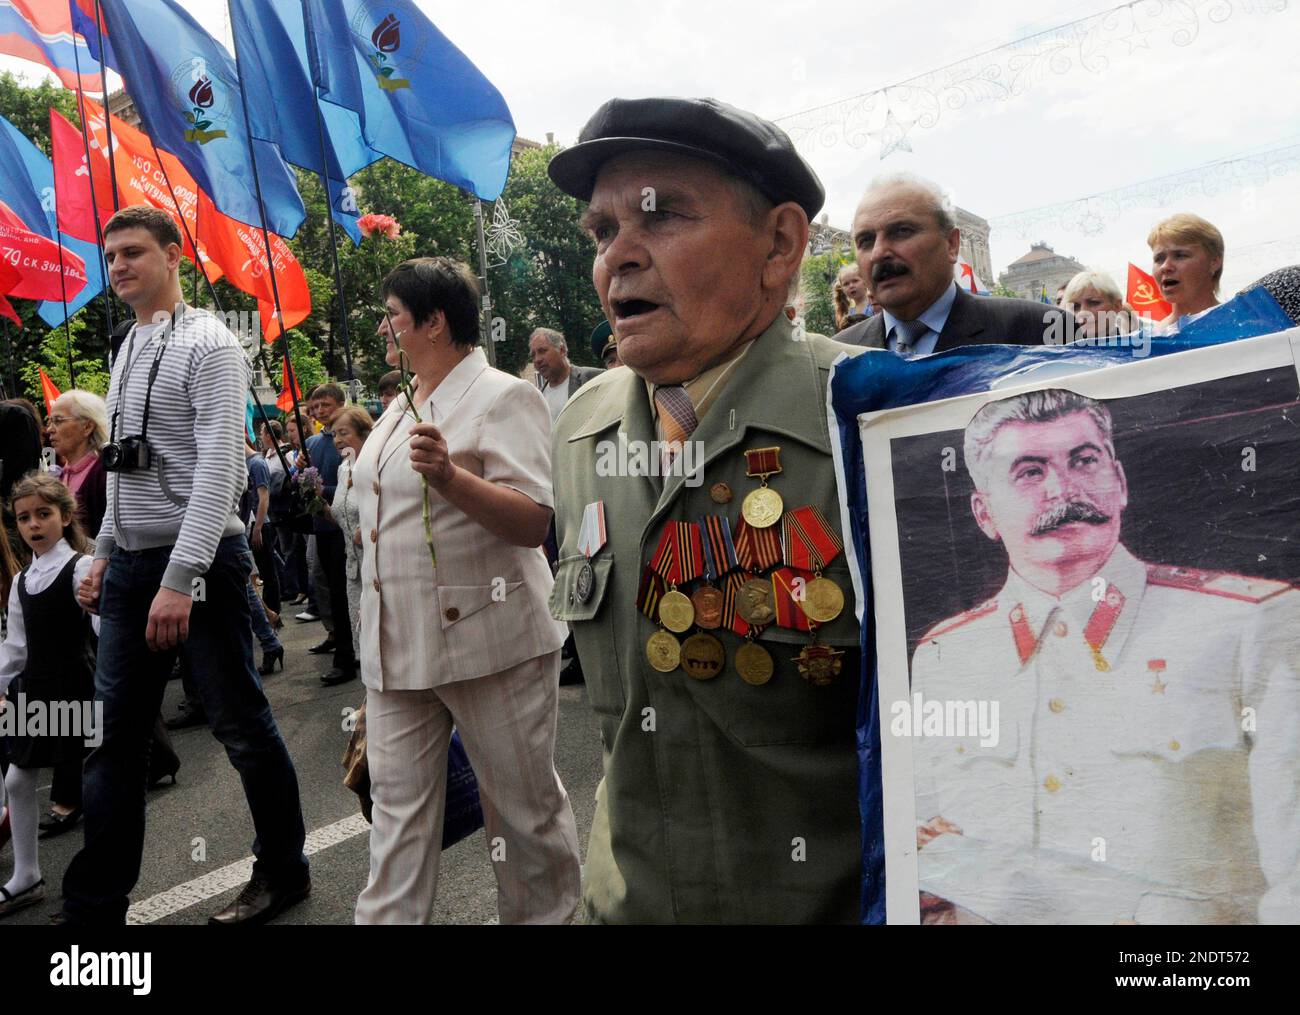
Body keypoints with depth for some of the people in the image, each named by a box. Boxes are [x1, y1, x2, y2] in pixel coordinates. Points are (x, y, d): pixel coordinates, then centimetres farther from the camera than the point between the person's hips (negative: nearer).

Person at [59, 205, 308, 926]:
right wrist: (104, 554, 16)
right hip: (129, 567, 7)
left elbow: (218, 470, -17)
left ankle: (283, 874, 20)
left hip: (199, 563, -7)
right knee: (116, 738, 9)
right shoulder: (126, 352, 17)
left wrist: (180, 578, -22)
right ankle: (94, 905, 20)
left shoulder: (208, 345, -8)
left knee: (241, 725, 3)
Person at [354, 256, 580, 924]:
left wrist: (449, 476, -33)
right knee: (398, 810, 10)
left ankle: (547, 916, 27)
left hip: (487, 640, -7)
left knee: (525, 806, 8)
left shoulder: (502, 397, -10)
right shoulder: (401, 408, 16)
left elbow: (534, 523, -19)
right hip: (397, 645, 8)